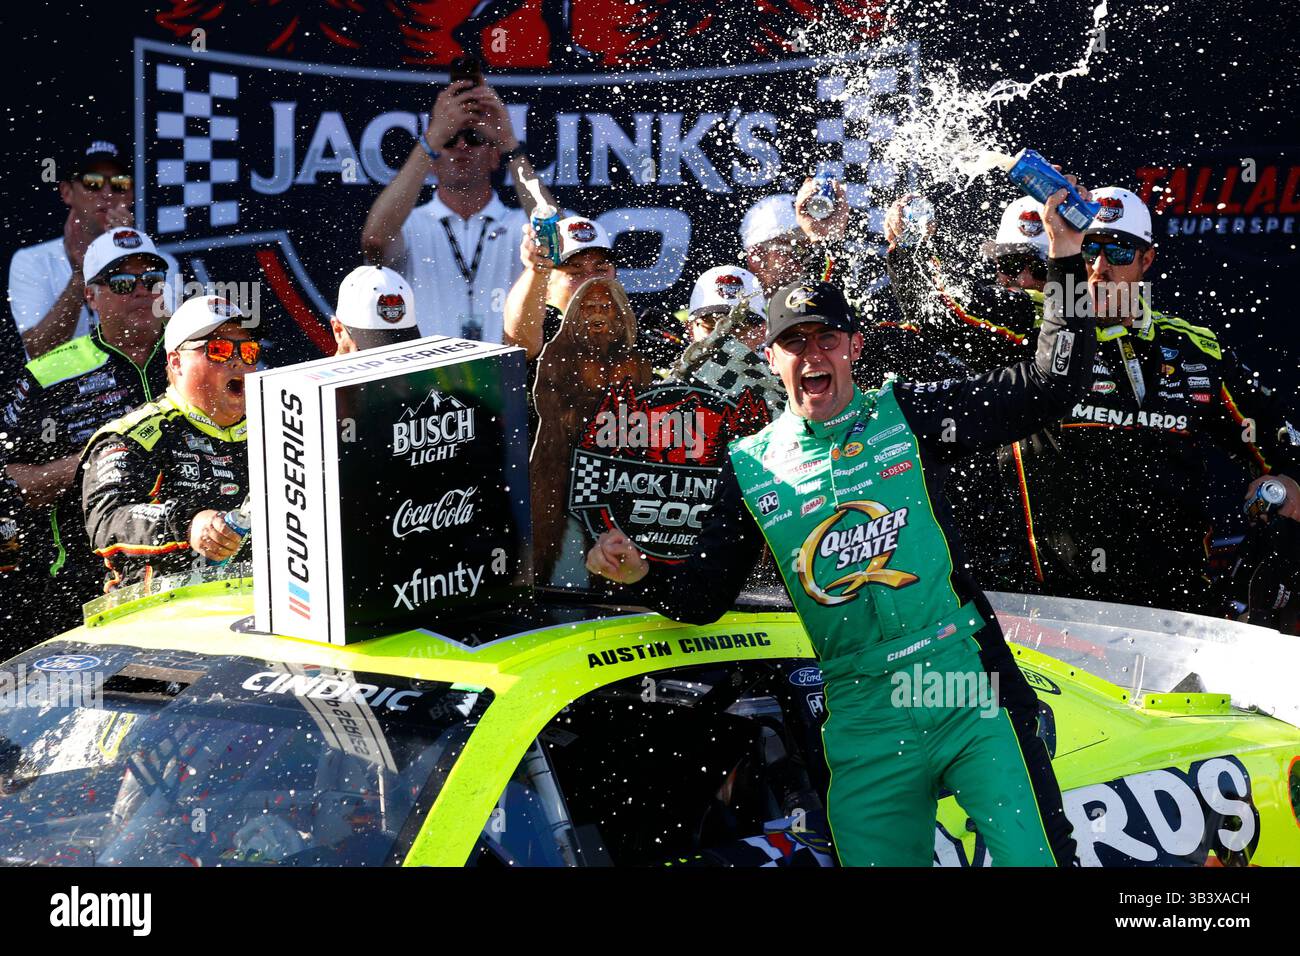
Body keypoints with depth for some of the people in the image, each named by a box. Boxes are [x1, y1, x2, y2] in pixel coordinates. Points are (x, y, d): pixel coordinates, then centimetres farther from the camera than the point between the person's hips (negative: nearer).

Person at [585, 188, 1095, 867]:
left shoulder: (907, 416, 5)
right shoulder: (751, 468, 9)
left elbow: (1047, 391, 3)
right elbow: (703, 596, 14)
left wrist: (1066, 263, -3)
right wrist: (642, 574, -7)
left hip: (969, 690, -1)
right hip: (865, 726, 1)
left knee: (1034, 858, -9)